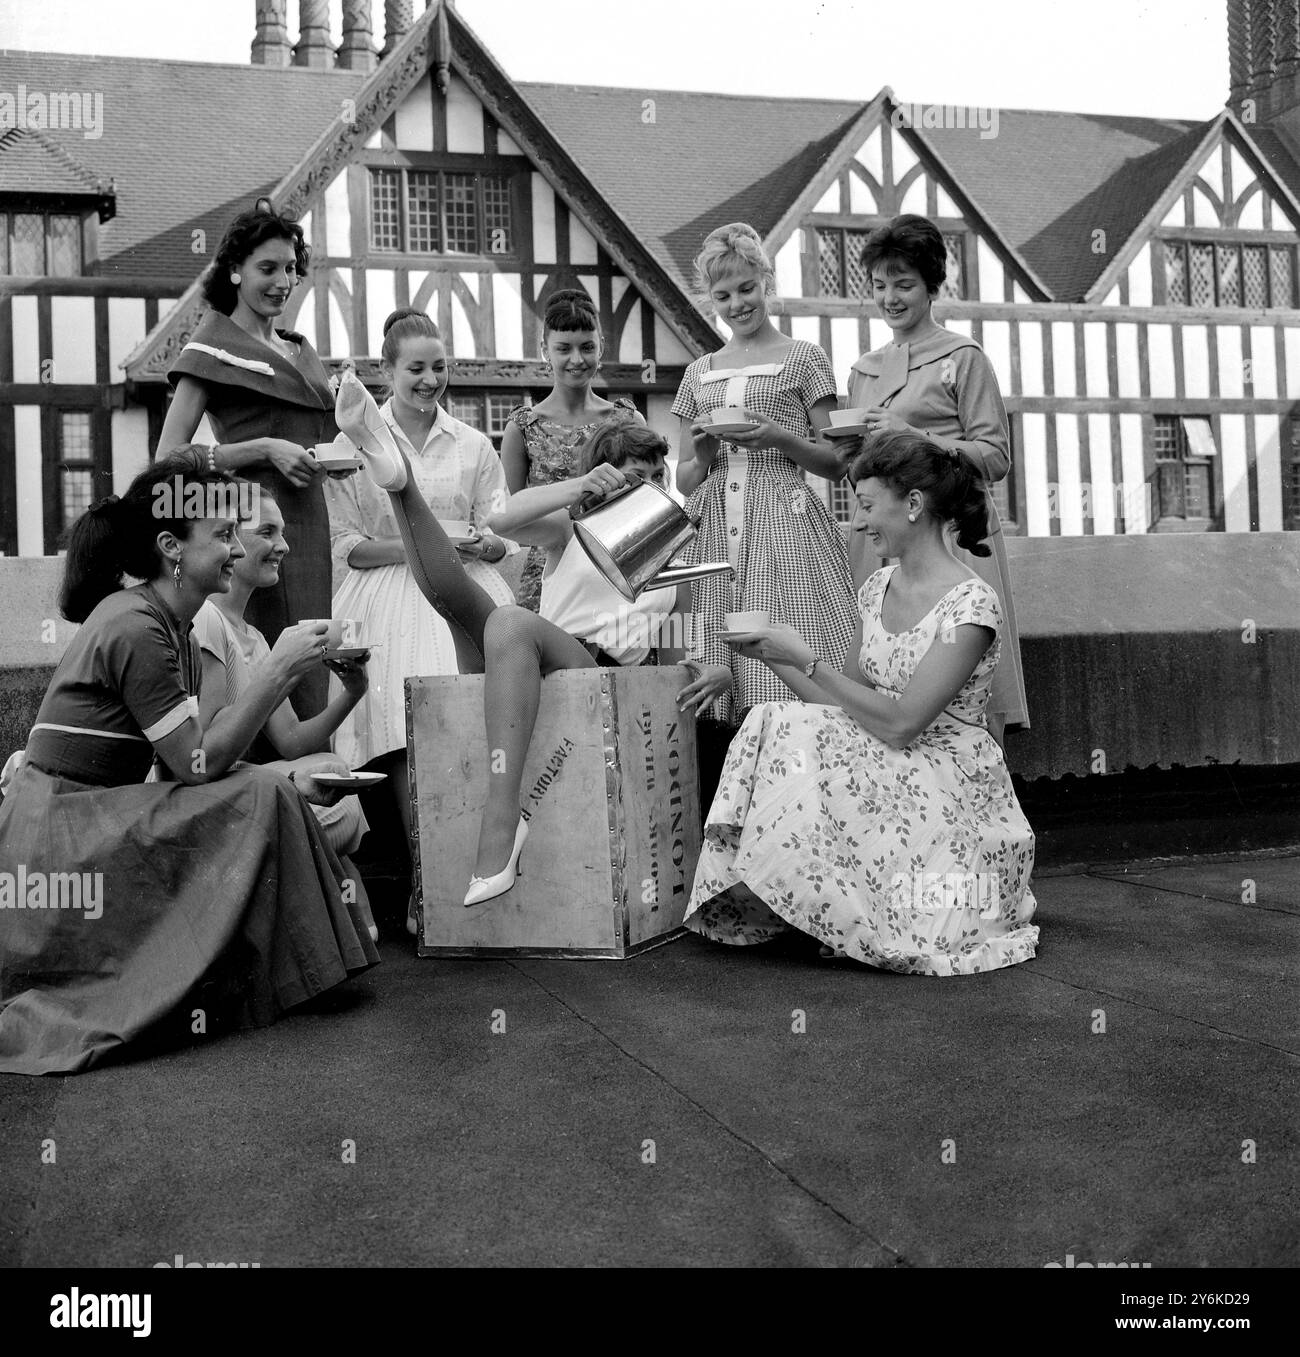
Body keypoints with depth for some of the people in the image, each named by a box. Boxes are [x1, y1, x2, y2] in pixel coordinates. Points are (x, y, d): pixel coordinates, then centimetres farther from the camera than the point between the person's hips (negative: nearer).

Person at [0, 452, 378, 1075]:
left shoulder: (173, 630, 12)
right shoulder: (133, 628, -17)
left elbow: (183, 765, 8)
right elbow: (198, 764, -20)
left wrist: (286, 785, -5)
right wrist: (279, 670, -18)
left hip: (94, 824, 9)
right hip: (55, 842, -9)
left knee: (268, 795, 6)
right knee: (256, 801, -17)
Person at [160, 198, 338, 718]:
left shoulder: (299, 349, 22)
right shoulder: (214, 346, 2)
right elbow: (169, 456, -6)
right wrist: (266, 448, -14)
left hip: (308, 524, 7)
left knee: (311, 686, 3)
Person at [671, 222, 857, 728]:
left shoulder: (803, 357, 8)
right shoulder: (699, 372, 19)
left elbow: (836, 462, 5)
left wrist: (778, 438, -11)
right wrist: (703, 455, -2)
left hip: (783, 522, -3)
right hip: (714, 528, 4)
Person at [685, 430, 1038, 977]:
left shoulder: (971, 604, -16)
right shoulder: (879, 587, 8)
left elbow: (900, 722, -22)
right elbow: (845, 703, 9)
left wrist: (805, 659, -20)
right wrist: (774, 657, -4)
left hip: (949, 784, -6)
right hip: (887, 776, 7)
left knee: (799, 739, -27)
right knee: (777, 723, -19)